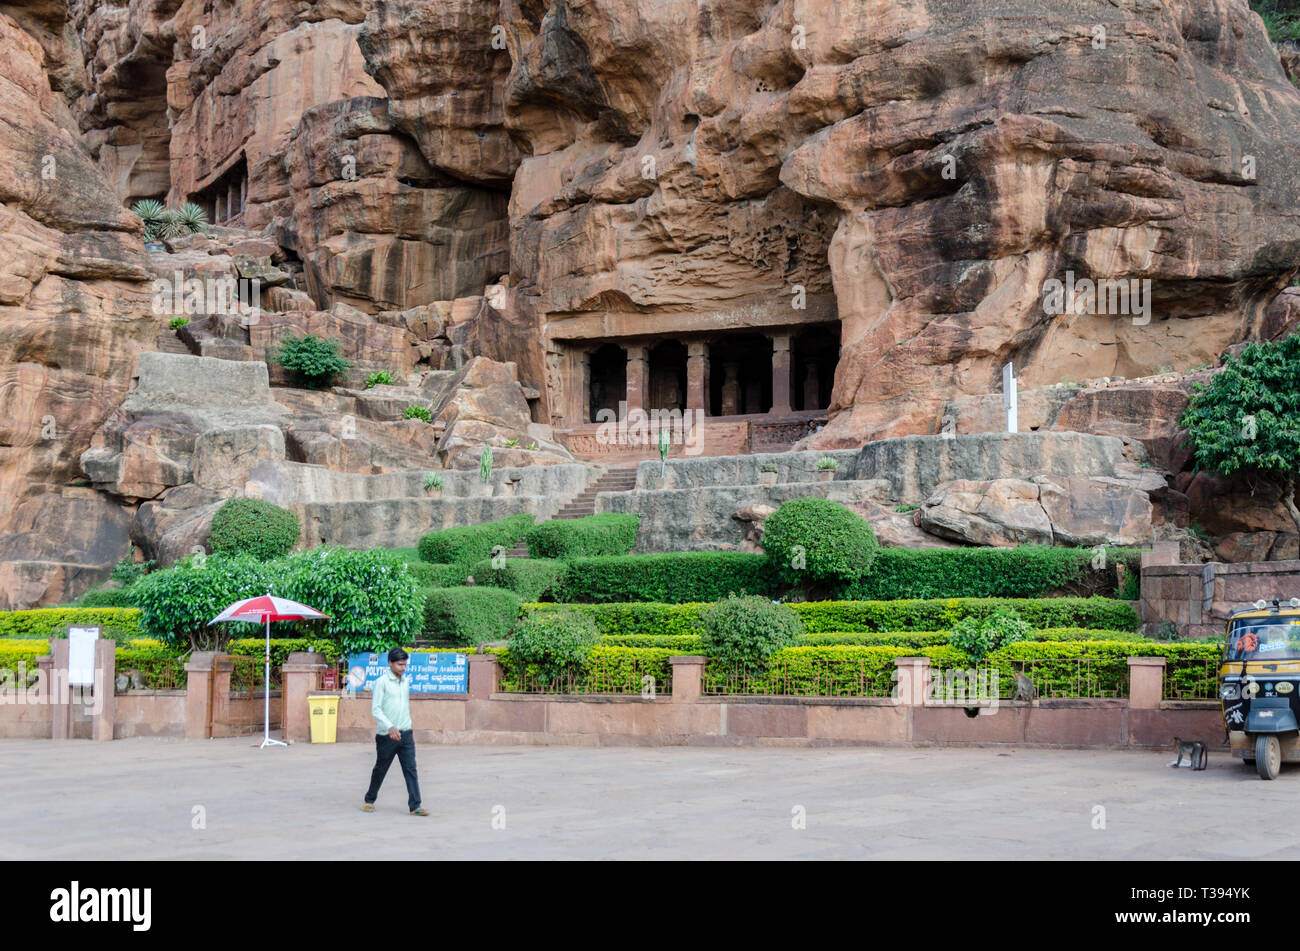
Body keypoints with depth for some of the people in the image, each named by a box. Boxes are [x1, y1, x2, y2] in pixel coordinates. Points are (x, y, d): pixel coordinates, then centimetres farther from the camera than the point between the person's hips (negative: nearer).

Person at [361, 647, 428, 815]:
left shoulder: (406, 681, 10)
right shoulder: (382, 682, -9)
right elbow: (375, 709, -14)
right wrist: (389, 727, -26)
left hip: (405, 734, 4)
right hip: (386, 735, -4)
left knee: (411, 769, -4)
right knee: (380, 770, 9)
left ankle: (414, 806, -7)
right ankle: (370, 800, 28)